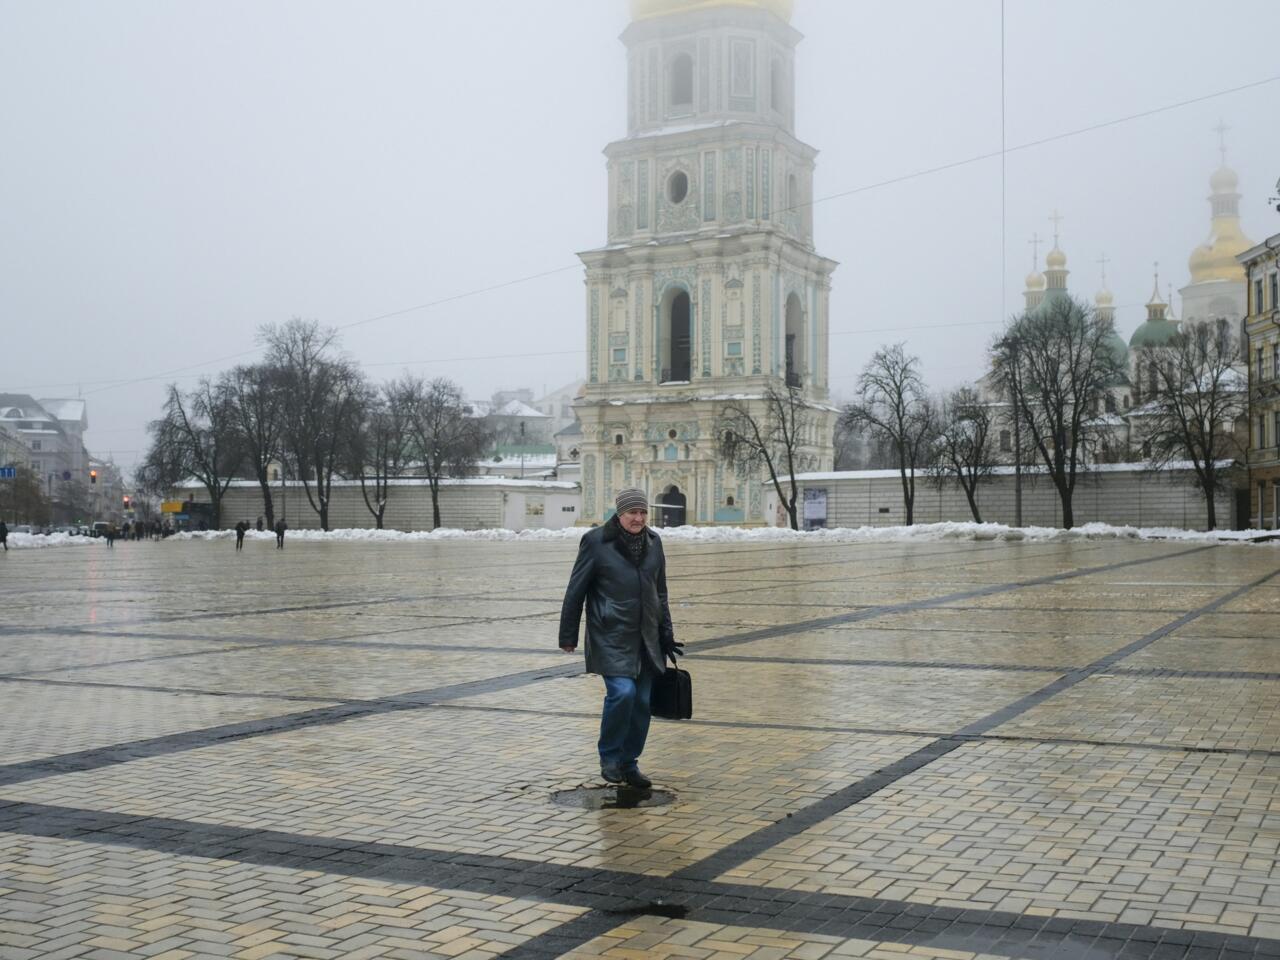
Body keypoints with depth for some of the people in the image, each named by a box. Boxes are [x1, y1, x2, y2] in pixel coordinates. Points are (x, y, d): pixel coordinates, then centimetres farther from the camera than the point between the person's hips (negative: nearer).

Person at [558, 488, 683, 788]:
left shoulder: (653, 542, 8)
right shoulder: (596, 542, -8)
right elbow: (575, 591, -3)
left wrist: (666, 635, 17)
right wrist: (568, 636, -2)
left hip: (645, 638, 5)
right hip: (611, 637, -5)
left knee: (642, 701, 5)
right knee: (622, 692, -19)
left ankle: (629, 764, 21)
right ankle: (609, 757, 3)